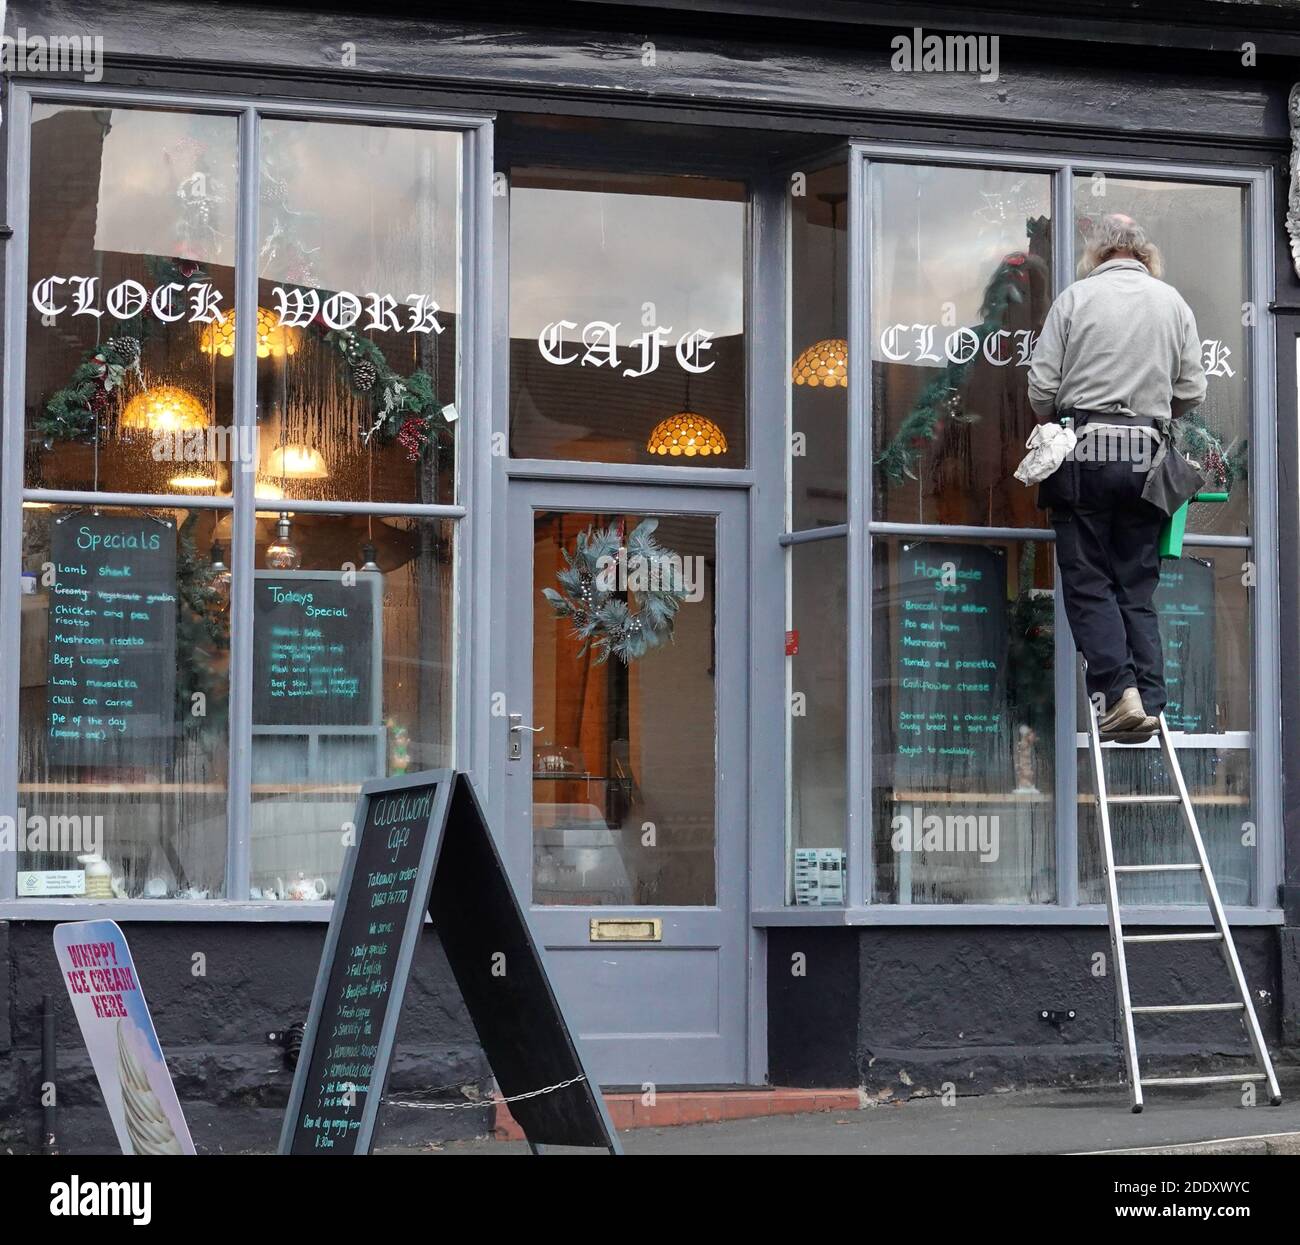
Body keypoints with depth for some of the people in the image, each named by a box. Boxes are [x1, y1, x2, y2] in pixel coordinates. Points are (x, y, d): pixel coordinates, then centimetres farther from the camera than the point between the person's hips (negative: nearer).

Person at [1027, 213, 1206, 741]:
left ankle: (1119, 692, -14)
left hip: (1083, 454, -3)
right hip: (1146, 456, 3)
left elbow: (1041, 384, -3)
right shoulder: (1173, 302, 8)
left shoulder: (1076, 297, 0)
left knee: (1088, 582, 1)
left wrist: (1051, 422, 19)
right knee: (1138, 587, 8)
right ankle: (1150, 700, -1)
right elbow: (1192, 391, 7)